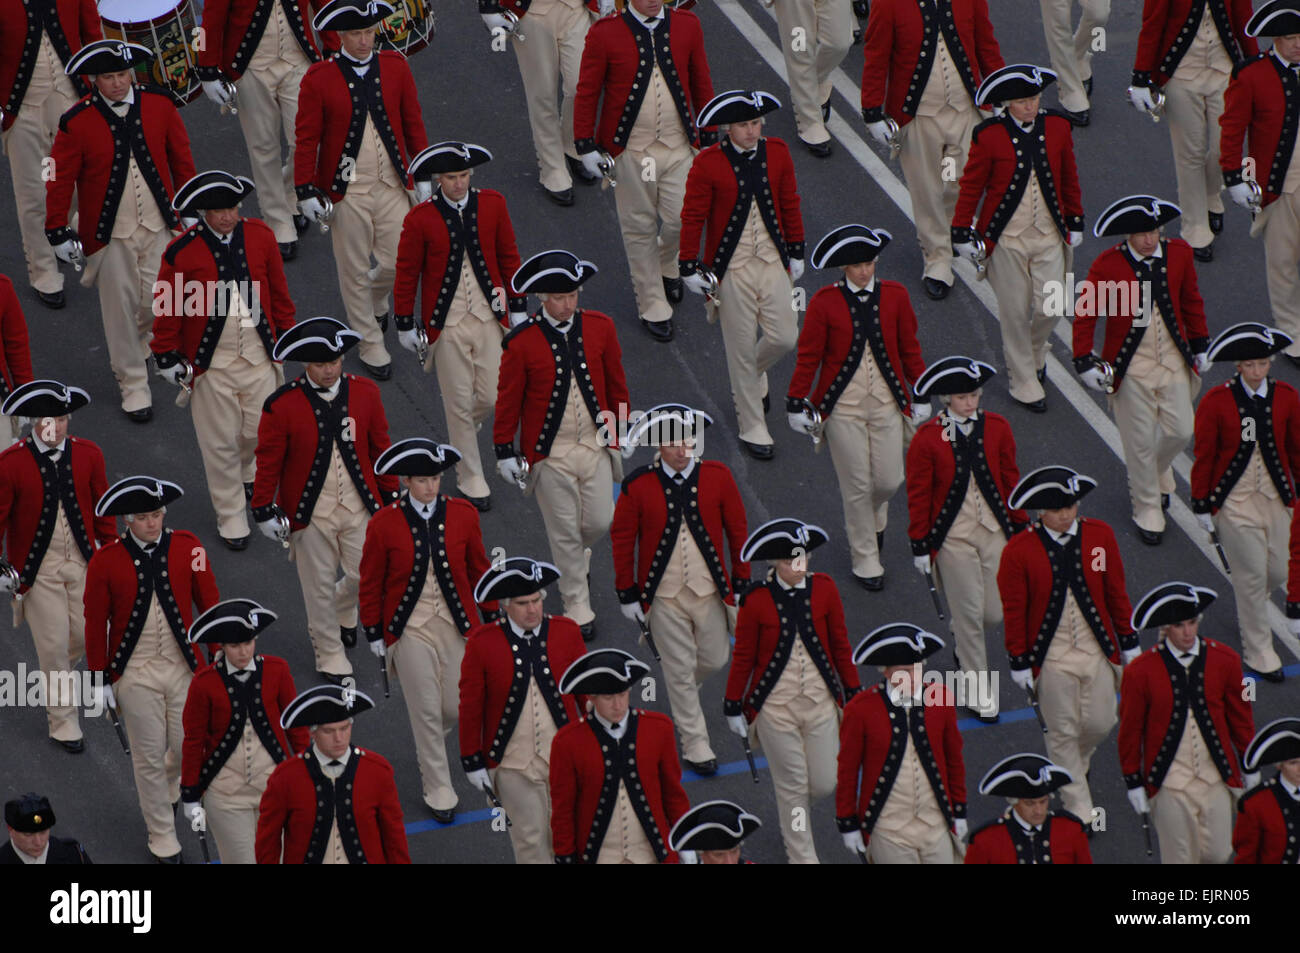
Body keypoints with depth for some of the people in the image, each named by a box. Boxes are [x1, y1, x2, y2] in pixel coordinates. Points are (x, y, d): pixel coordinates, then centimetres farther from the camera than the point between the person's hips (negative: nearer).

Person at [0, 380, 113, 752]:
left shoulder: (88, 455, -5)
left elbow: (102, 511, 6)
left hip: (83, 563, 3)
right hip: (37, 568, -3)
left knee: (83, 636, 8)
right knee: (54, 645, 1)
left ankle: (51, 685, 41)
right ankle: (62, 724, 17)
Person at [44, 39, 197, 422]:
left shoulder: (159, 105, -4)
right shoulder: (77, 123, -13)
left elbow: (180, 156, 8)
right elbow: (60, 178, -6)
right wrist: (58, 231, -6)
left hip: (158, 225, 3)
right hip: (109, 231, -2)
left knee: (158, 303, 5)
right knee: (120, 307, 3)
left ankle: (132, 348, 38)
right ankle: (133, 385, 16)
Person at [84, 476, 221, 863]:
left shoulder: (187, 547, -6)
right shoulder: (105, 562, -11)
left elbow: (209, 603, 1)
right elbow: (95, 624, -4)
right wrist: (100, 680, -1)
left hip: (184, 668, 2)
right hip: (136, 676, -2)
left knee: (189, 750, 9)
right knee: (149, 757, 6)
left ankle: (166, 791, 44)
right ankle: (162, 837, 22)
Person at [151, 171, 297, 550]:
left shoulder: (261, 236, -3)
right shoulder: (182, 252, -13)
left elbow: (278, 290, 9)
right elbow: (166, 306, -3)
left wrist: (286, 333, 13)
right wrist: (167, 356, -1)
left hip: (258, 354, 3)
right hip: (211, 361, -3)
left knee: (261, 430, 9)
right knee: (220, 441, 3)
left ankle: (243, 469, 45)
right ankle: (230, 517, 18)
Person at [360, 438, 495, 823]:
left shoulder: (463, 515, -3)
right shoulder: (384, 524, -10)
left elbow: (479, 569, 7)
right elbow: (371, 584, -1)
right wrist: (374, 634, 0)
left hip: (457, 626, 2)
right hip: (410, 629, -2)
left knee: (456, 708, 6)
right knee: (426, 712, 1)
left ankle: (429, 749, 41)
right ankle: (438, 790, 16)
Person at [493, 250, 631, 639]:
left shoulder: (600, 327, -4)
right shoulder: (520, 342, -14)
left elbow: (615, 381, 10)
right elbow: (509, 399, -5)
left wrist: (617, 419, 8)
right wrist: (504, 450, -3)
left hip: (595, 445, 3)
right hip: (549, 453, -3)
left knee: (599, 522, 7)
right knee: (564, 531, 5)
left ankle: (576, 556, 43)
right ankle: (577, 607, 20)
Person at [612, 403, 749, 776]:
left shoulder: (717, 476, -6)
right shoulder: (638, 485, -11)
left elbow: (737, 531, 2)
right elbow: (622, 539, -3)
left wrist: (742, 584, 3)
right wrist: (627, 593, -2)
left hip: (710, 591, 2)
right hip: (664, 595, -2)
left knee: (714, 659, 13)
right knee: (679, 669, 4)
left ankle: (683, 692, 47)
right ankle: (695, 745, 18)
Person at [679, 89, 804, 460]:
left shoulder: (777, 152, -1)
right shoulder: (707, 164, -13)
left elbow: (790, 203, 10)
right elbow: (692, 216, -7)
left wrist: (796, 250, 12)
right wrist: (689, 266, -6)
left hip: (772, 262, 4)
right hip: (731, 268, -4)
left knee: (784, 337, -1)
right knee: (742, 349, 2)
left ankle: (753, 375, 34)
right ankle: (751, 427, 16)